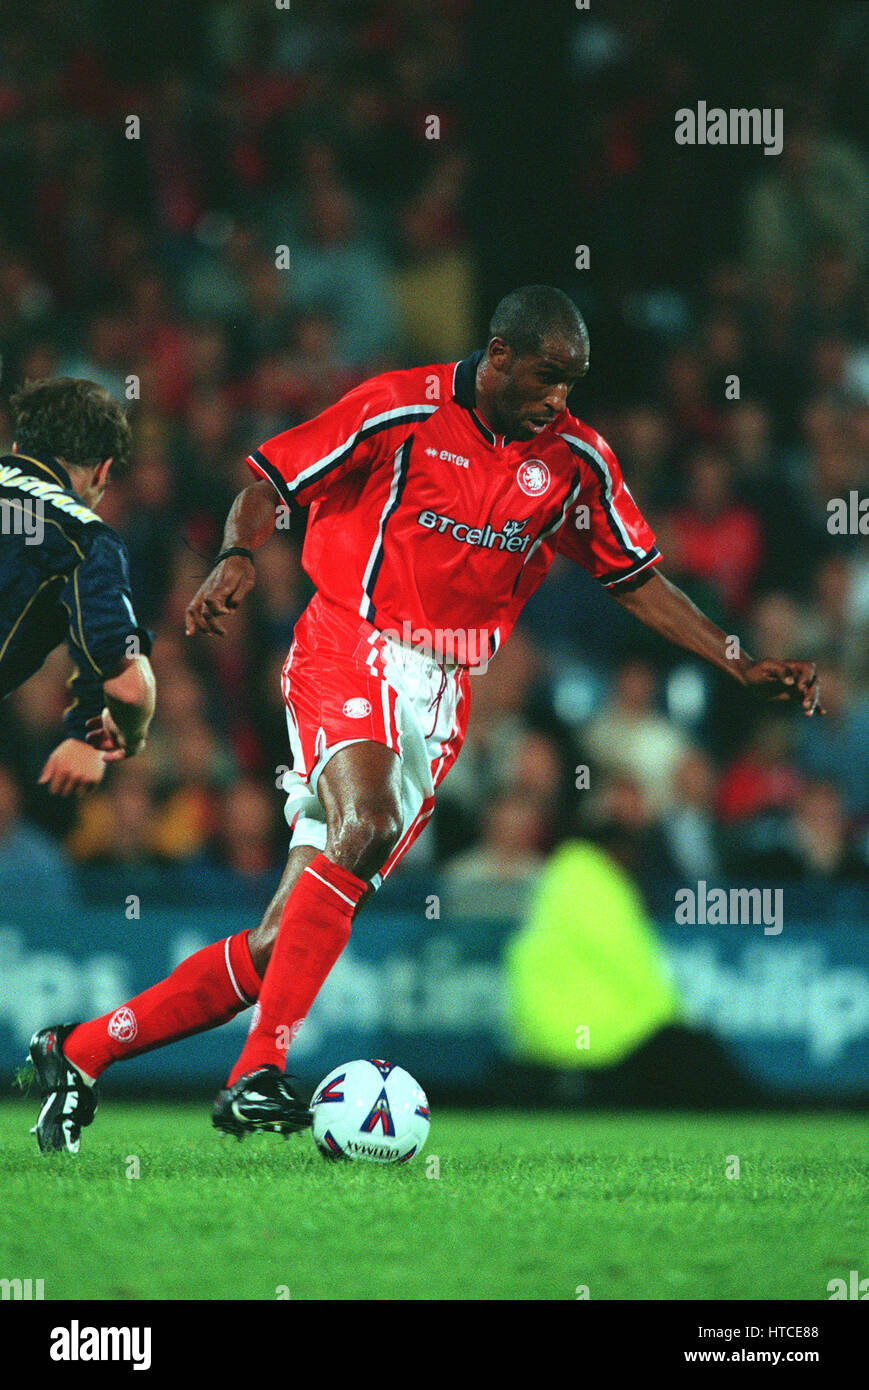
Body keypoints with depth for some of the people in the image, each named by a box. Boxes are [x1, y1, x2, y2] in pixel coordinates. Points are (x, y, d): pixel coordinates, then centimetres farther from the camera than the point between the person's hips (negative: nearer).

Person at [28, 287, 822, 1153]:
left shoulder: (576, 460, 8)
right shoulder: (399, 409, -5)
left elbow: (636, 580, 17)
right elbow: (270, 480, -1)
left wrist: (740, 668, 11)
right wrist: (237, 558, -21)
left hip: (441, 692, 4)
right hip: (349, 650, -4)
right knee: (364, 823, -34)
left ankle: (83, 1049, 6)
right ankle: (259, 1074, -34)